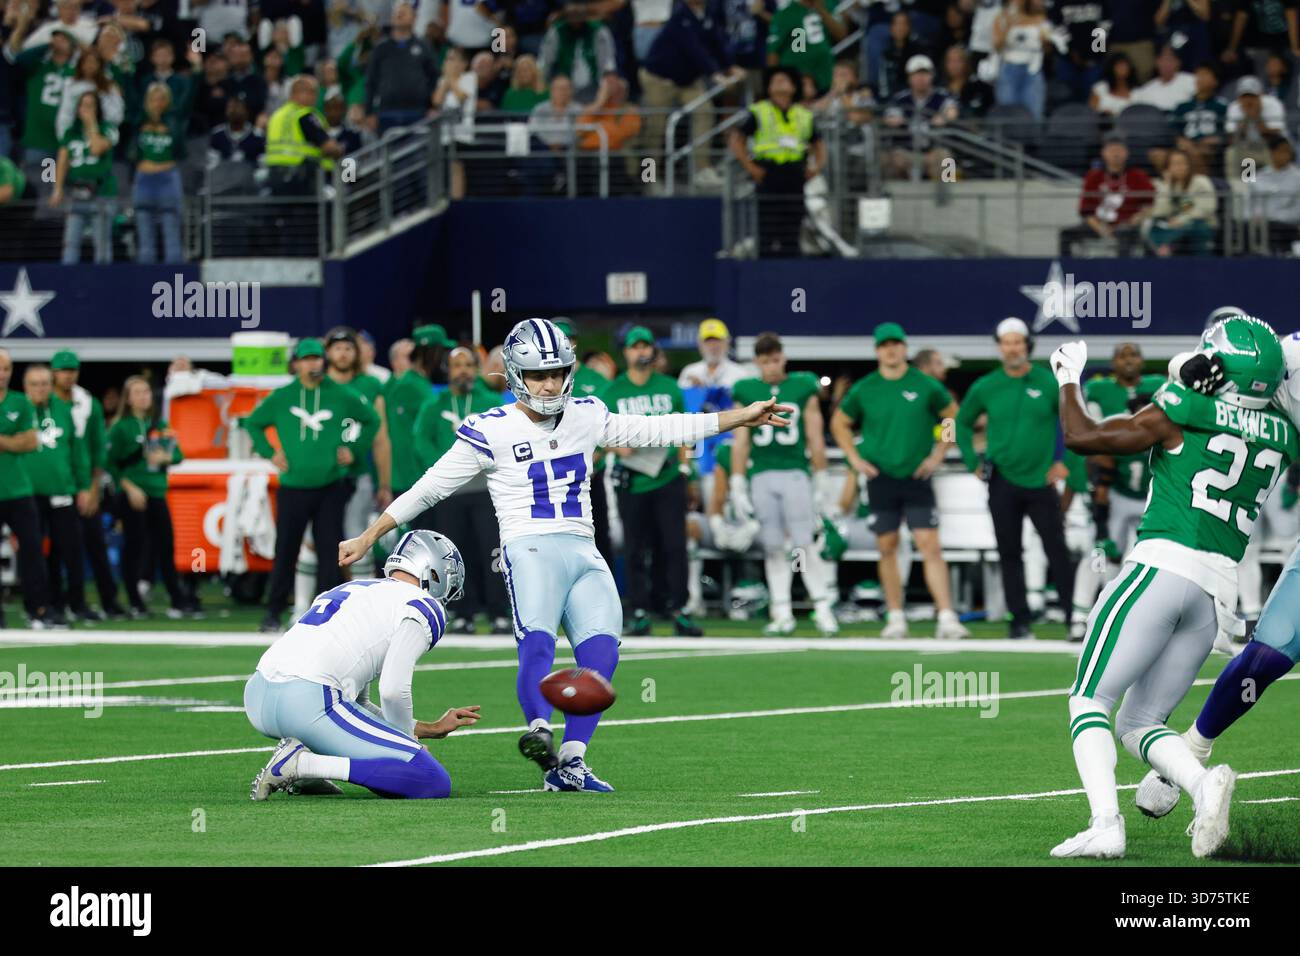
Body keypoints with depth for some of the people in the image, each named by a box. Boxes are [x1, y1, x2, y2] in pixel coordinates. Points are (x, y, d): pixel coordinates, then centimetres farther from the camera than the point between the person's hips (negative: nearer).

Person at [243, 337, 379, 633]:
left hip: (331, 488, 0)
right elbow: (252, 423, 15)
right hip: (293, 487, 0)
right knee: (285, 551, 1)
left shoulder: (341, 396, 3)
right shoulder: (281, 398, 4)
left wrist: (354, 450, 5)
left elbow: (371, 420, 16)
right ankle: (273, 613, 12)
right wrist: (269, 453, 4)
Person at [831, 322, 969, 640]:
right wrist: (855, 458, 6)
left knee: (930, 547, -11)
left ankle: (946, 618, -16)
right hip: (880, 479, 2)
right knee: (887, 548, 6)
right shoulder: (863, 390, 3)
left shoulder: (926, 386, -1)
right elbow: (839, 423, 17)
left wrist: (938, 455, 3)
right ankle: (895, 618, 16)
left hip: (917, 479, -2)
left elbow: (954, 417, 12)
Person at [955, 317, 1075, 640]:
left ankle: (1074, 617, 1)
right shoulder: (984, 388, 3)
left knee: (1057, 551, -4)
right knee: (1010, 555, 3)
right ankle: (1019, 622, 8)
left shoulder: (1050, 384, -1)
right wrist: (973, 462, 9)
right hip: (1003, 483, 2)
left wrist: (1064, 461, 2)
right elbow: (963, 423, 17)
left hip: (1041, 481, -2)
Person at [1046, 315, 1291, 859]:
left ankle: (1105, 824, -20)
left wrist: (1069, 381, 13)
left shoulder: (1184, 412, -5)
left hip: (1161, 566, -6)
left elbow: (1081, 437, -4)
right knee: (1139, 722, 13)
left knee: (1090, 701, 0)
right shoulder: (1281, 438, 12)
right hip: (1219, 590, 6)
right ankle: (1204, 784, -16)